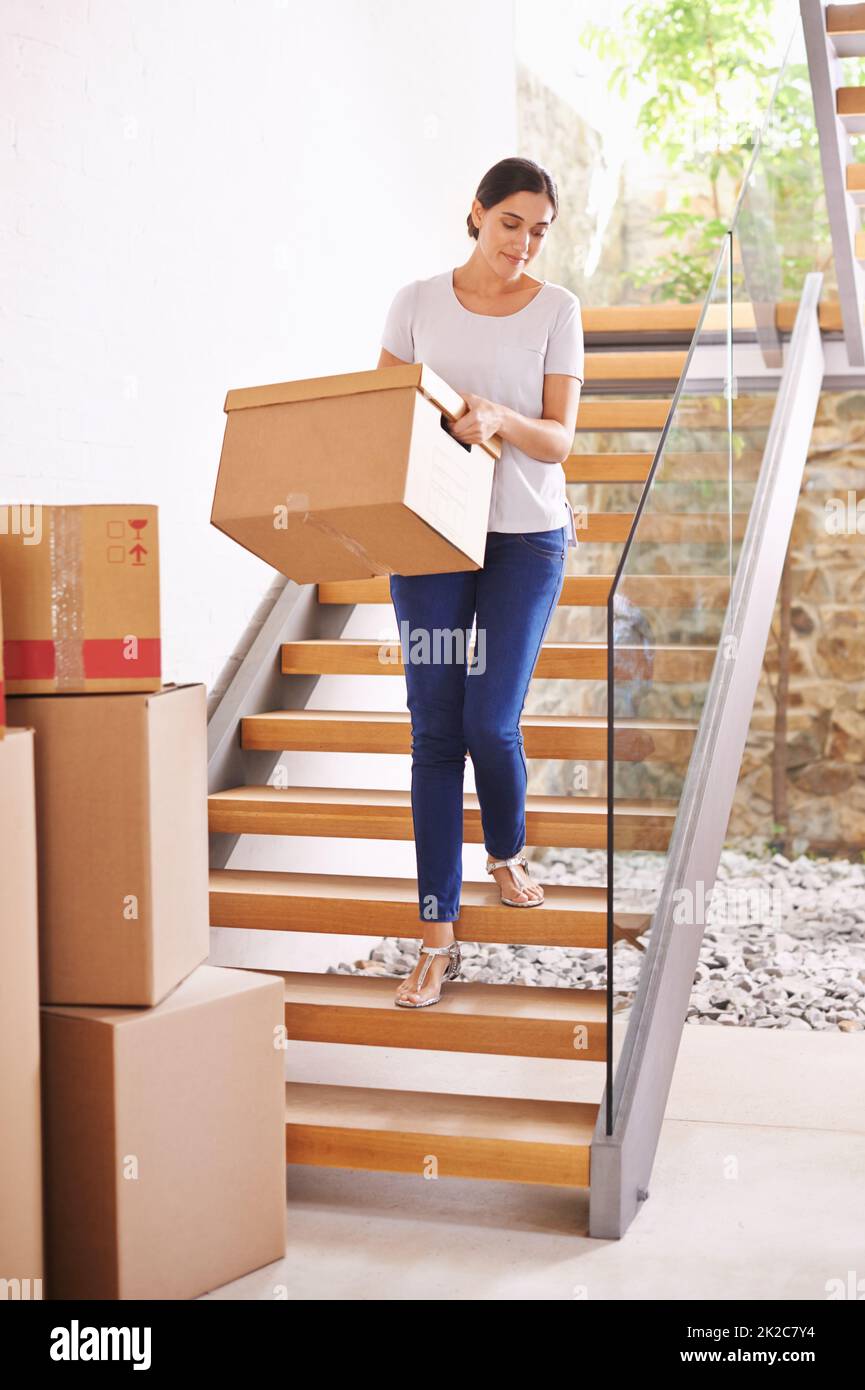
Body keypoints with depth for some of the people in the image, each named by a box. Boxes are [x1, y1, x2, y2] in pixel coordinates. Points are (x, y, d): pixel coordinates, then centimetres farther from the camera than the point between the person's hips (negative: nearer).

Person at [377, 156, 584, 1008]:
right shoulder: (418, 302, 3)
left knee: (490, 722, -6)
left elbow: (560, 439, -6)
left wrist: (500, 419, -26)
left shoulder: (556, 309, 0)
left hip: (526, 537, -1)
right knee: (435, 729, -2)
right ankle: (437, 936, 4)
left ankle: (508, 852, 29)